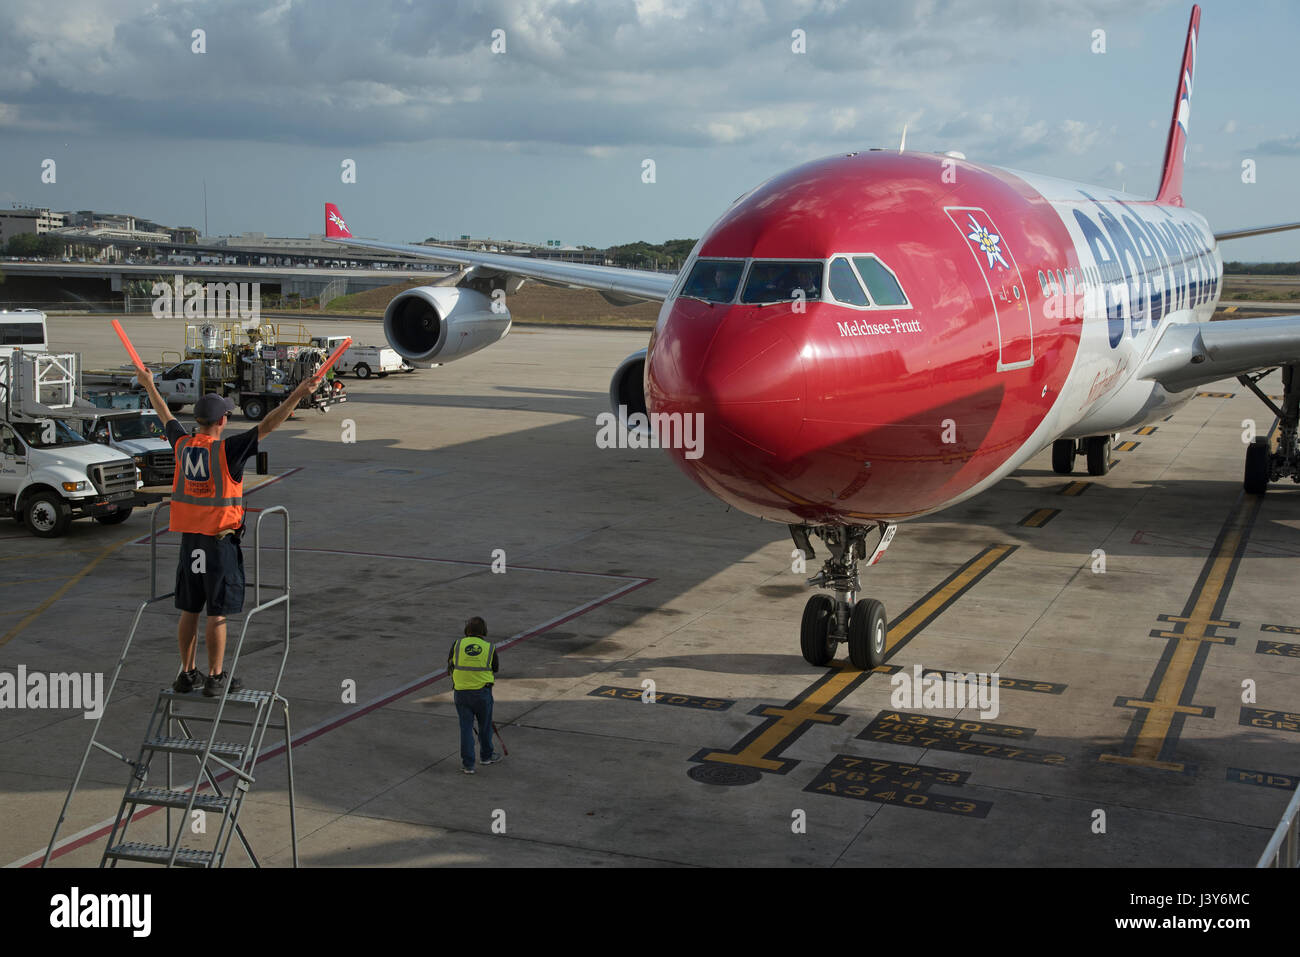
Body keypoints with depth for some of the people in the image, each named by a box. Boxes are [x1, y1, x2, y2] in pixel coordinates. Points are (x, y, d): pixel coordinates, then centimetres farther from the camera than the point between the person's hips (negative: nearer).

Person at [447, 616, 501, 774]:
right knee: (485, 725, 18)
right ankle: (486, 755, 35)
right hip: (482, 692, -1)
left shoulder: (457, 644, -3)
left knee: (466, 727, 8)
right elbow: (495, 670, 7)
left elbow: (450, 664, 9)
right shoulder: (490, 648, -4)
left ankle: (467, 764, 9)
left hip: (461, 691, 1)